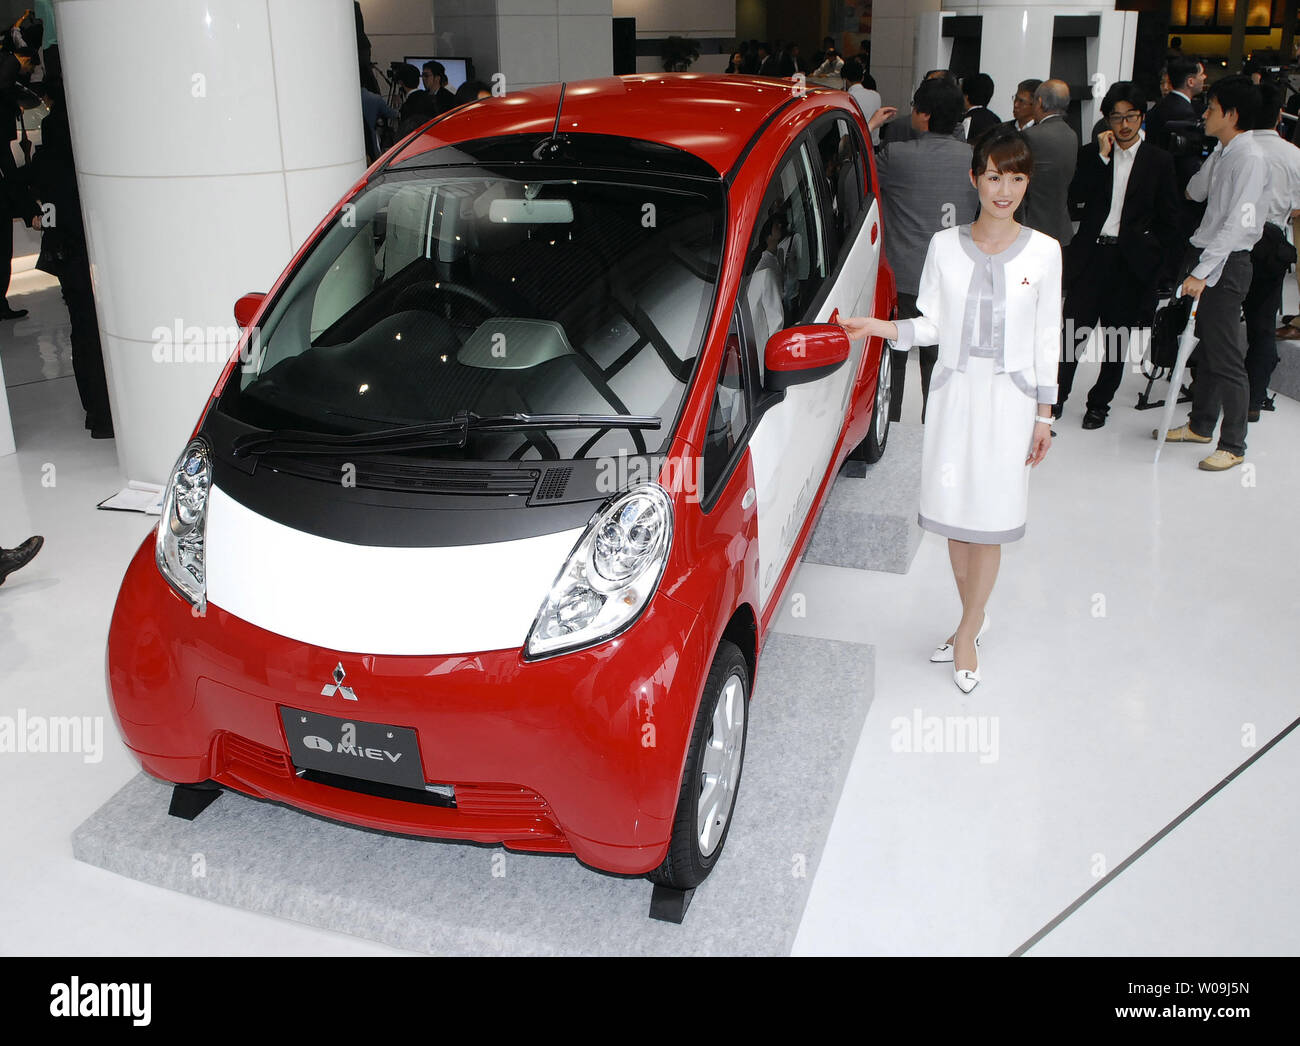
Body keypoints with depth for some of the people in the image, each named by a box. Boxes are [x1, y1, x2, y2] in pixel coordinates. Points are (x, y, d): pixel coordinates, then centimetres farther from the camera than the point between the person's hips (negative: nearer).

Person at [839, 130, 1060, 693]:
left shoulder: (1043, 251, -2)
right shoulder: (945, 245, 1)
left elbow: (1046, 338, 2)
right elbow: (932, 325, 5)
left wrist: (1044, 416, 2)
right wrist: (874, 327, -12)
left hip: (1009, 397, -2)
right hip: (954, 392, 2)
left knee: (990, 521, 1)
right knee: (953, 514, 9)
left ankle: (966, 632, 16)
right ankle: (973, 618, 29)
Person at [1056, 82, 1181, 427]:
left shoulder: (1159, 161, 4)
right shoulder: (1091, 154, 6)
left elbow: (1168, 218, 5)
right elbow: (1075, 196, -7)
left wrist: (1155, 257, -3)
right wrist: (1102, 157, -11)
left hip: (1130, 261, 0)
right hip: (1090, 256, 0)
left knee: (1116, 340, 8)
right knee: (1073, 330, -2)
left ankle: (1099, 403, 22)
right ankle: (1057, 394, 14)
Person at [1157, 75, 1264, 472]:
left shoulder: (1248, 157, -16)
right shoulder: (1221, 152, 11)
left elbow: (1237, 224, -22)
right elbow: (1195, 192, 26)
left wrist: (1203, 272, -24)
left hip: (1226, 264, -9)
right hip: (1205, 255, 9)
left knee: (1226, 357, -5)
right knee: (1204, 347, 18)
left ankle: (1233, 445, 3)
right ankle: (1201, 425, 31)